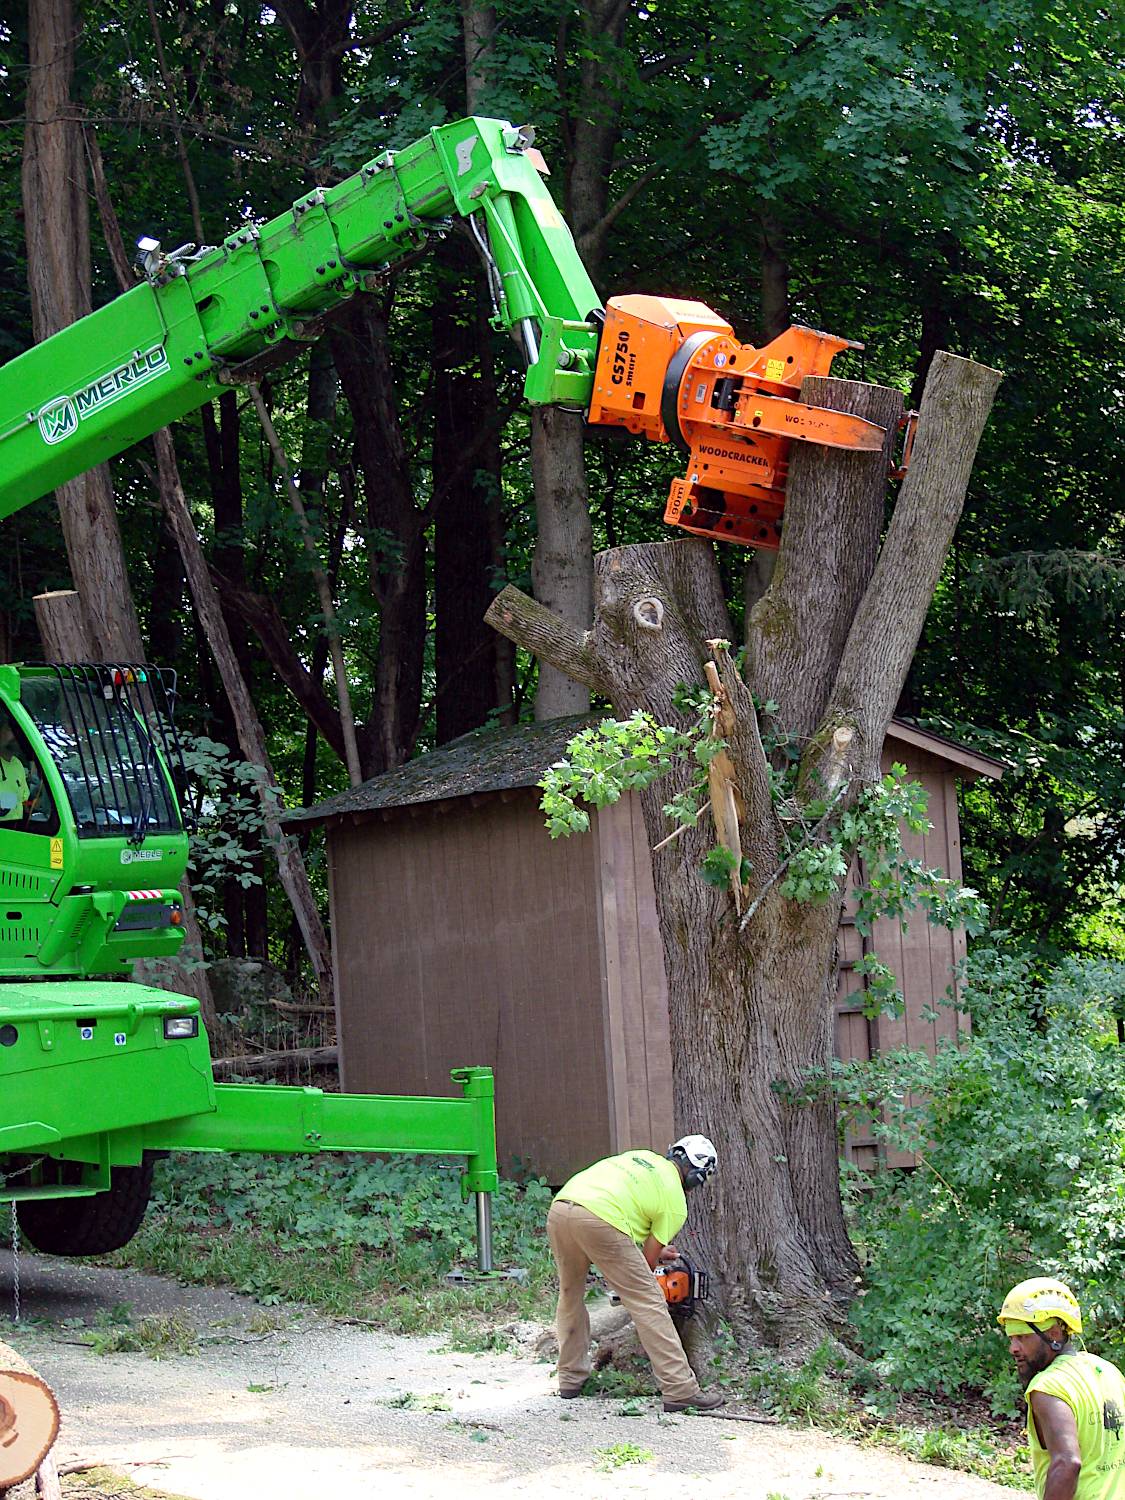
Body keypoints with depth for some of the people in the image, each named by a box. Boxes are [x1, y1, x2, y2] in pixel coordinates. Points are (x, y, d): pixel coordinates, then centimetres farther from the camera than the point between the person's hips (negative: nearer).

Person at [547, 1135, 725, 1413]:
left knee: (570, 1294, 27)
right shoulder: (676, 1205, 13)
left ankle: (570, 1379, 33)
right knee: (648, 1304, 0)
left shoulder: (642, 1157, 30)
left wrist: (654, 1249, 42)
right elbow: (647, 1263, 14)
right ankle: (681, 1390, -1)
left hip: (558, 1210, 7)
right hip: (600, 1221, -7)